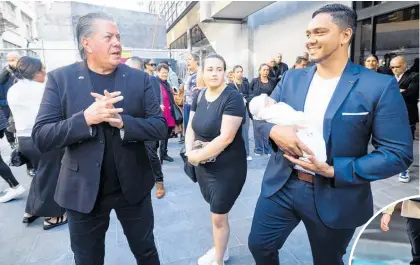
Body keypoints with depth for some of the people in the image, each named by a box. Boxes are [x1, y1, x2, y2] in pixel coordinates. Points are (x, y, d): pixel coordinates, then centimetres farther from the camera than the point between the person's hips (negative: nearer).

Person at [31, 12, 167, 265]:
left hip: (133, 186, 1)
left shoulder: (139, 78, -4)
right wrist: (85, 118, -26)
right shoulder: (60, 78, -7)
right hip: (83, 191, 0)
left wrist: (122, 121, -25)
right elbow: (41, 138, -11)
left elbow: (160, 127, -8)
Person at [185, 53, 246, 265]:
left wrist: (197, 156, -19)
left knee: (219, 216, 7)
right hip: (203, 166, 6)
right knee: (215, 210, 22)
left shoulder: (232, 97, -19)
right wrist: (189, 150, -13)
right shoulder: (199, 96, 2)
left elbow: (226, 137, -26)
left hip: (227, 168, -6)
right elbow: (191, 127, 6)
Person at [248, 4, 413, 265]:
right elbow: (262, 115, 6)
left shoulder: (380, 86, -12)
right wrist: (274, 130, -19)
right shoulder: (292, 78, 2)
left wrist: (334, 171, -22)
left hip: (334, 198, -3)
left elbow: (398, 153, -12)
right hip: (281, 186, 4)